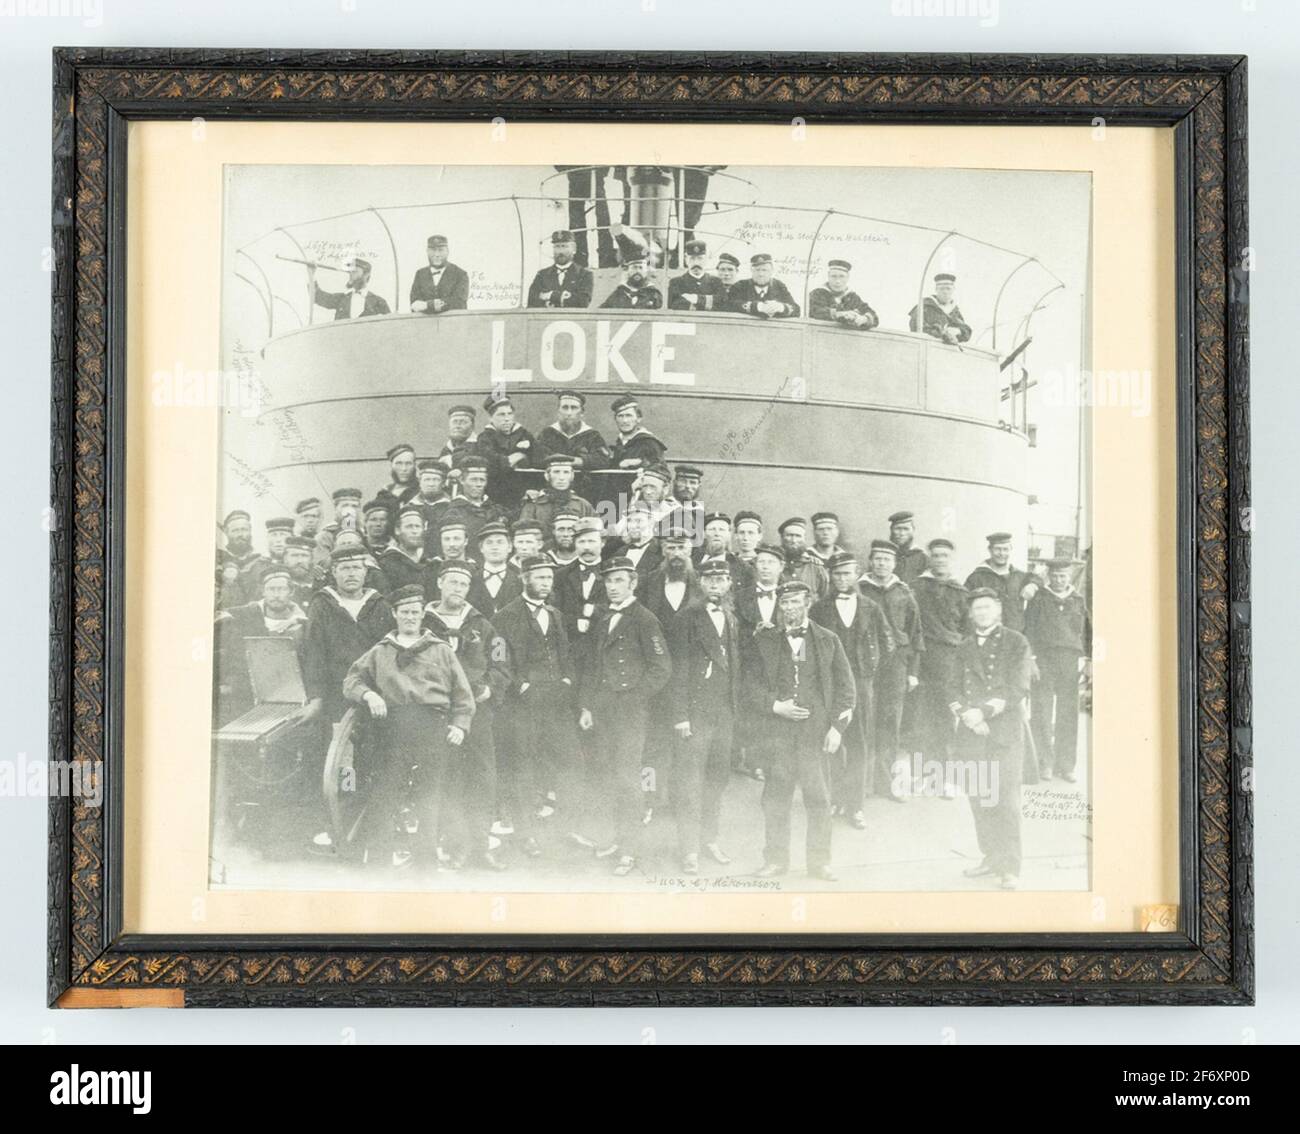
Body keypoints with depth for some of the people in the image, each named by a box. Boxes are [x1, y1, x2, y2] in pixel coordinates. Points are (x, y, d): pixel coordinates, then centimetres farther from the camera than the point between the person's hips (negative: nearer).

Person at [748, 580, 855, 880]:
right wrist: (774, 706, -7)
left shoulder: (828, 641, 9)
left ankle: (819, 861, 11)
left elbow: (845, 687, 9)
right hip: (778, 731, 0)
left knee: (818, 797, 1)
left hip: (817, 731, 0)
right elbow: (752, 684, 8)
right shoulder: (763, 640, 8)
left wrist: (838, 726, 0)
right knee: (776, 796, 1)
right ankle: (775, 858, 12)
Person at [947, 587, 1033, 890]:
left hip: (1005, 731, -4)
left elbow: (1018, 689, -6)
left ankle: (1010, 868, -2)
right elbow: (954, 690, 10)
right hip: (972, 731, 4)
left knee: (1006, 801, -6)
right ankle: (991, 858, 17)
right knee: (979, 800, 6)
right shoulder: (965, 647, 16)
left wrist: (984, 712, -14)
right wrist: (966, 715, -9)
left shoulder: (1016, 643, 2)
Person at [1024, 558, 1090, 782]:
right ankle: (1044, 764, 3)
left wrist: (1083, 657, 6)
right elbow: (1029, 629, 1)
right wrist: (1031, 657, -7)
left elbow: (1086, 630, 15)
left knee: (1068, 715, 3)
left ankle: (1066, 765, 10)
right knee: (1042, 713, -3)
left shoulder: (1078, 600, 13)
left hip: (1070, 661, 2)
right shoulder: (1039, 598, 5)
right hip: (1043, 658, -2)